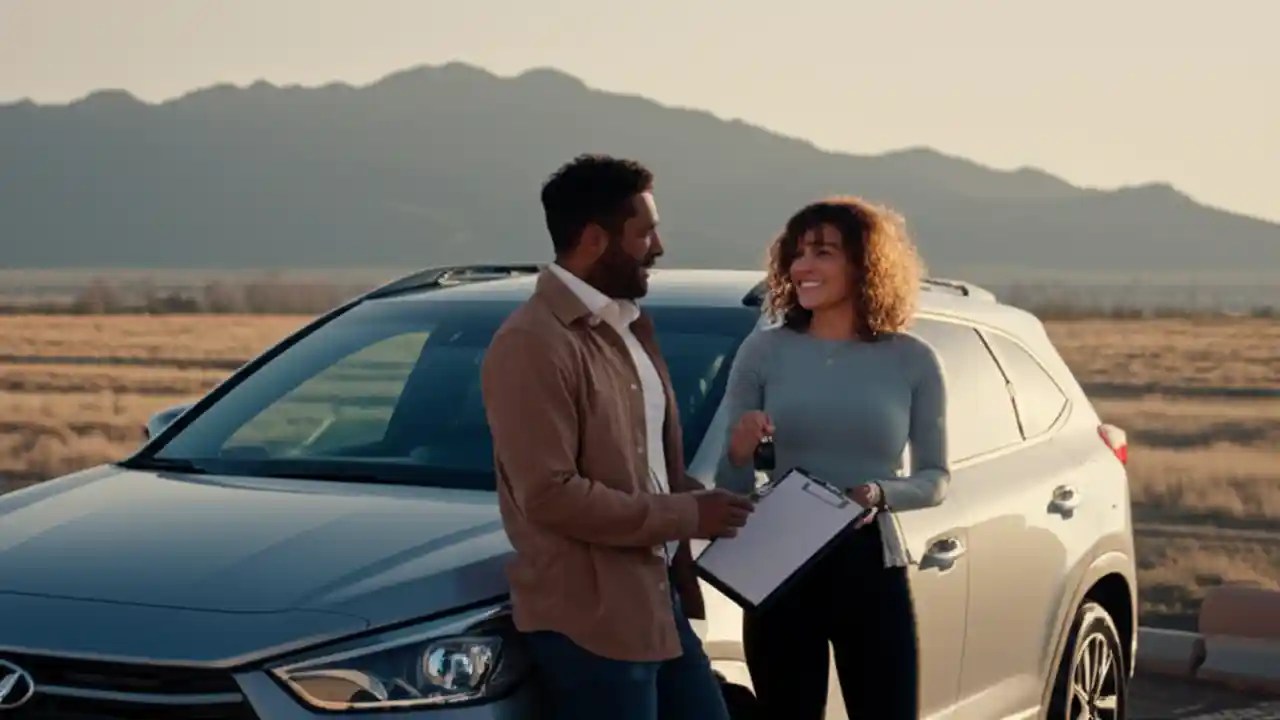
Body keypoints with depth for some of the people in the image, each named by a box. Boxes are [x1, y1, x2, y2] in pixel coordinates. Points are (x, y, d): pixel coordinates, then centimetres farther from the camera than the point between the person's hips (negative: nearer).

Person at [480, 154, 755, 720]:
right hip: (588, 618, -9)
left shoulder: (631, 325, 13)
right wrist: (686, 516, -17)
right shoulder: (532, 344, -17)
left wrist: (698, 501, 3)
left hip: (656, 599, 9)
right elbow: (550, 494, -22)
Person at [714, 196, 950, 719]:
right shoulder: (763, 352, 1)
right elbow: (729, 488, 6)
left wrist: (882, 493, -14)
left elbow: (936, 478, 6)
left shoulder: (911, 361, 2)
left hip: (872, 570, 0)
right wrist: (740, 453, -17)